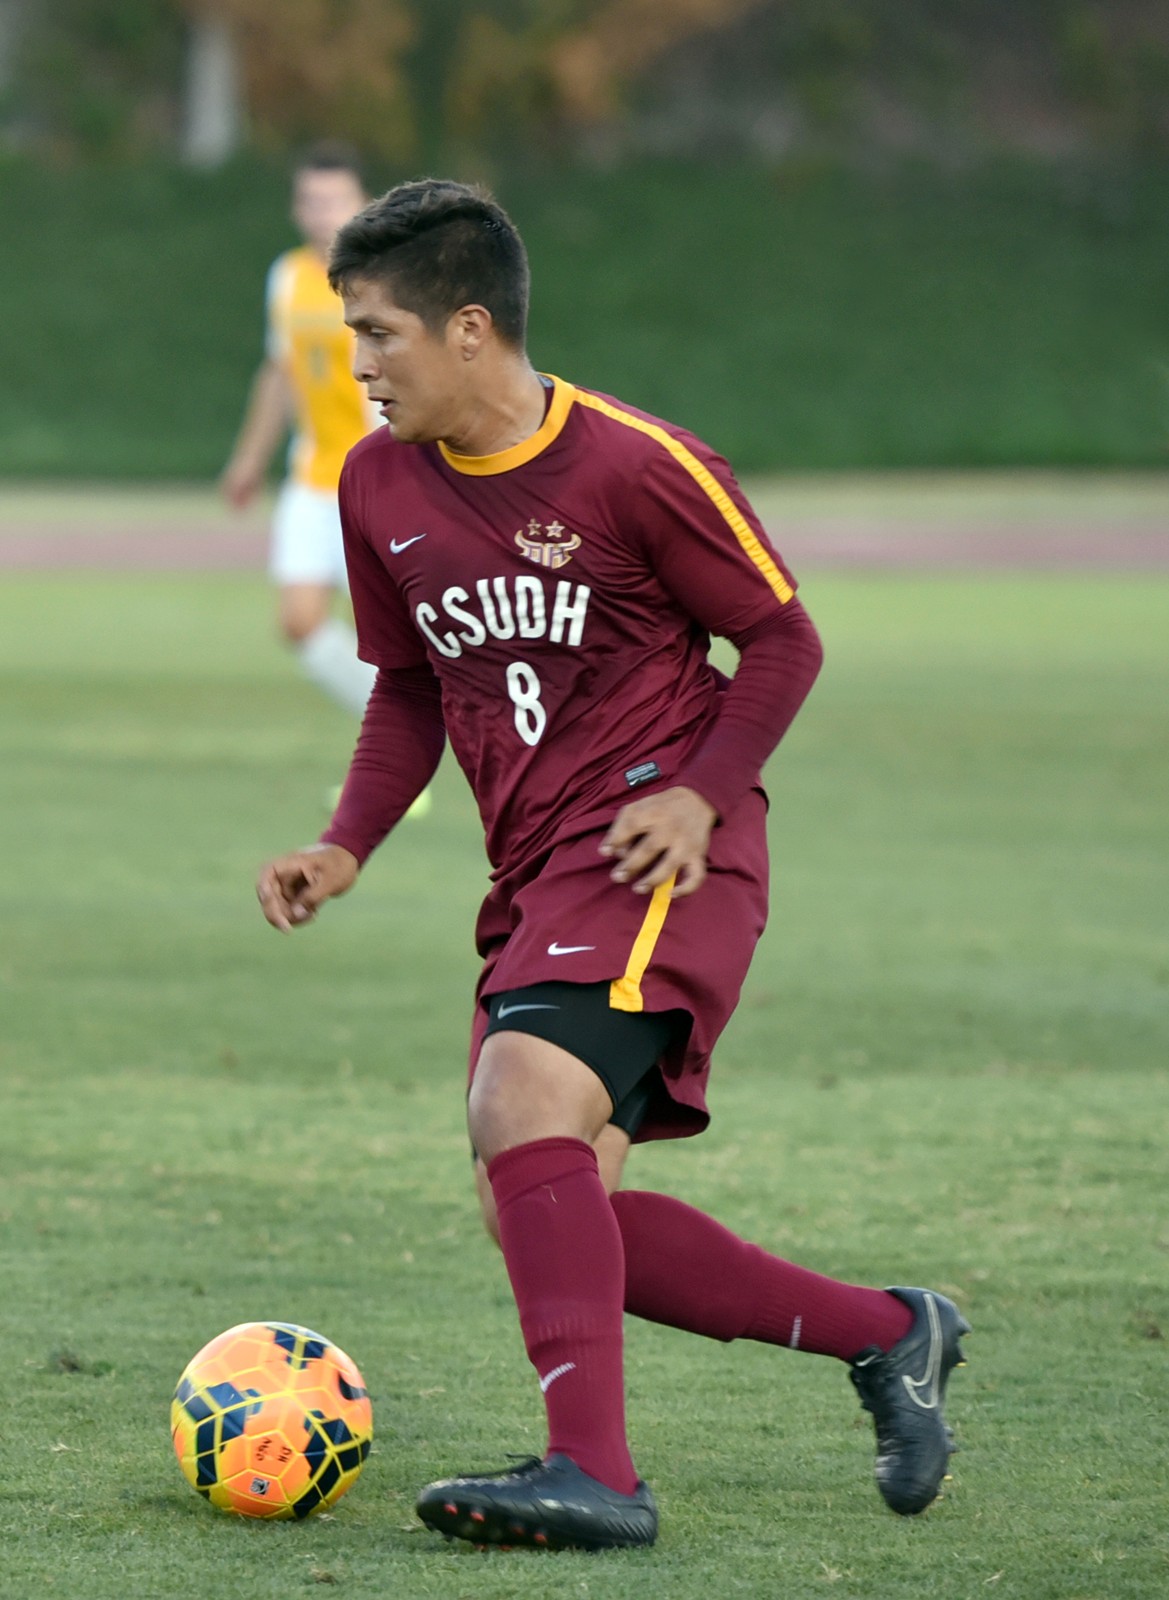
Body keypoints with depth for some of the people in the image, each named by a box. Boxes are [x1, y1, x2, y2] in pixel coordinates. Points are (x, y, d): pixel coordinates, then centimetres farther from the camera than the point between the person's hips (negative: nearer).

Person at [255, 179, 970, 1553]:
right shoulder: (379, 486, 6)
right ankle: (888, 1334, 18)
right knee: (542, 1213, 3)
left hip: (658, 857, -8)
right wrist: (348, 848, 3)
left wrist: (704, 795, -17)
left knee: (521, 1106, -29)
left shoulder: (636, 465, -12)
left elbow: (783, 637, -3)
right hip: (535, 875, 8)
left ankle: (593, 1474, -32)